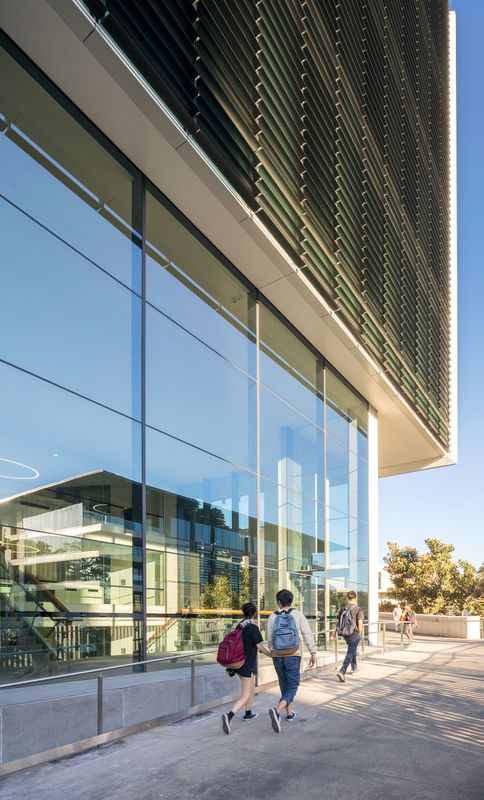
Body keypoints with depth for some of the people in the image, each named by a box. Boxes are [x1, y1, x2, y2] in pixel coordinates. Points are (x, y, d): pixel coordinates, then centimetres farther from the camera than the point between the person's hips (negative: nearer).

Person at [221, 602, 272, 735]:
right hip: (248, 665, -8)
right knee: (245, 696, -6)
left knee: (251, 687, 28)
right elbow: (260, 647, -18)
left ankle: (248, 713, 40)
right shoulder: (253, 627, -18)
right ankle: (229, 716, -24)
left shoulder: (239, 626, 4)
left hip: (238, 663, 8)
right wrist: (272, 655, -2)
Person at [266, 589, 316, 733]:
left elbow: (270, 639, 3)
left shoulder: (272, 617, -1)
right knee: (292, 687, 2)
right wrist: (313, 653, -3)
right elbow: (307, 634, -9)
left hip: (277, 656, 3)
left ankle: (289, 713, 34)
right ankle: (277, 711, -22)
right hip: (293, 656, -3)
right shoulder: (298, 614, -4)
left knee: (284, 684, 23)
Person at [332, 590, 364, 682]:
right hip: (354, 634, -6)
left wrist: (334, 633, 11)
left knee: (353, 650, 28)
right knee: (350, 653, -2)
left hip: (345, 634, 6)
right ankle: (342, 672, -15)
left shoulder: (342, 608, 1)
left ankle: (354, 668, 43)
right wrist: (360, 633, -5)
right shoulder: (358, 609, -13)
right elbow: (360, 623, -18)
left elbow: (338, 622, 4)